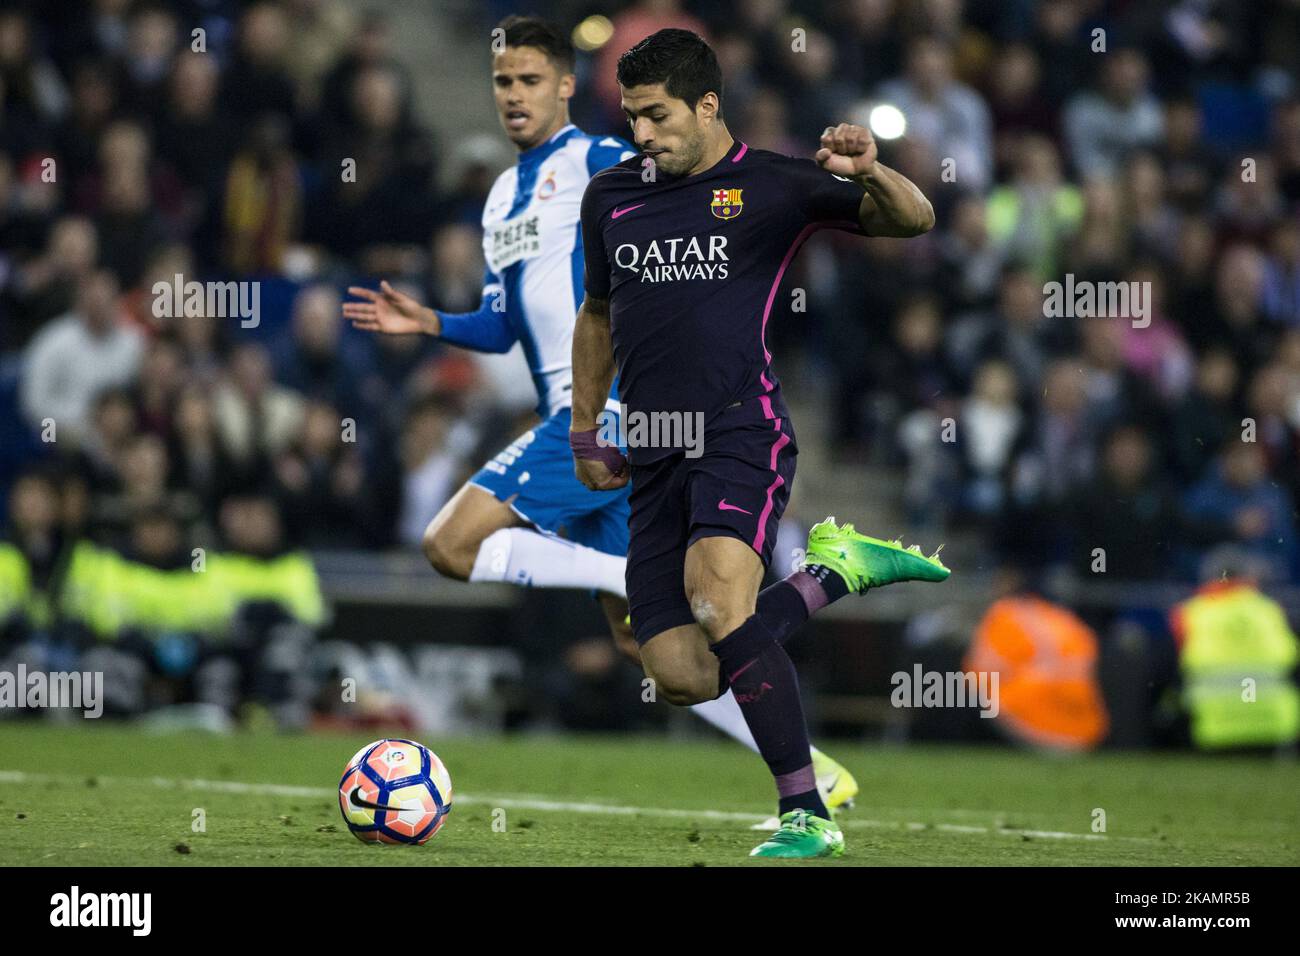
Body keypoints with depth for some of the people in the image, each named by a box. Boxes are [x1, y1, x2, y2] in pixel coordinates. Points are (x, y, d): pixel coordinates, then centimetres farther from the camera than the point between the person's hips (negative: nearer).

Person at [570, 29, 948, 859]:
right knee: (682, 676, -8)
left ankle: (806, 814, -22)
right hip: (655, 454, 6)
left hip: (741, 434, -6)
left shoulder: (770, 186, 2)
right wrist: (586, 432, 28)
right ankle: (837, 570, 13)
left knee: (719, 607, -31)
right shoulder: (611, 196, 17)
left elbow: (913, 220, -1)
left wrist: (871, 174, -22)